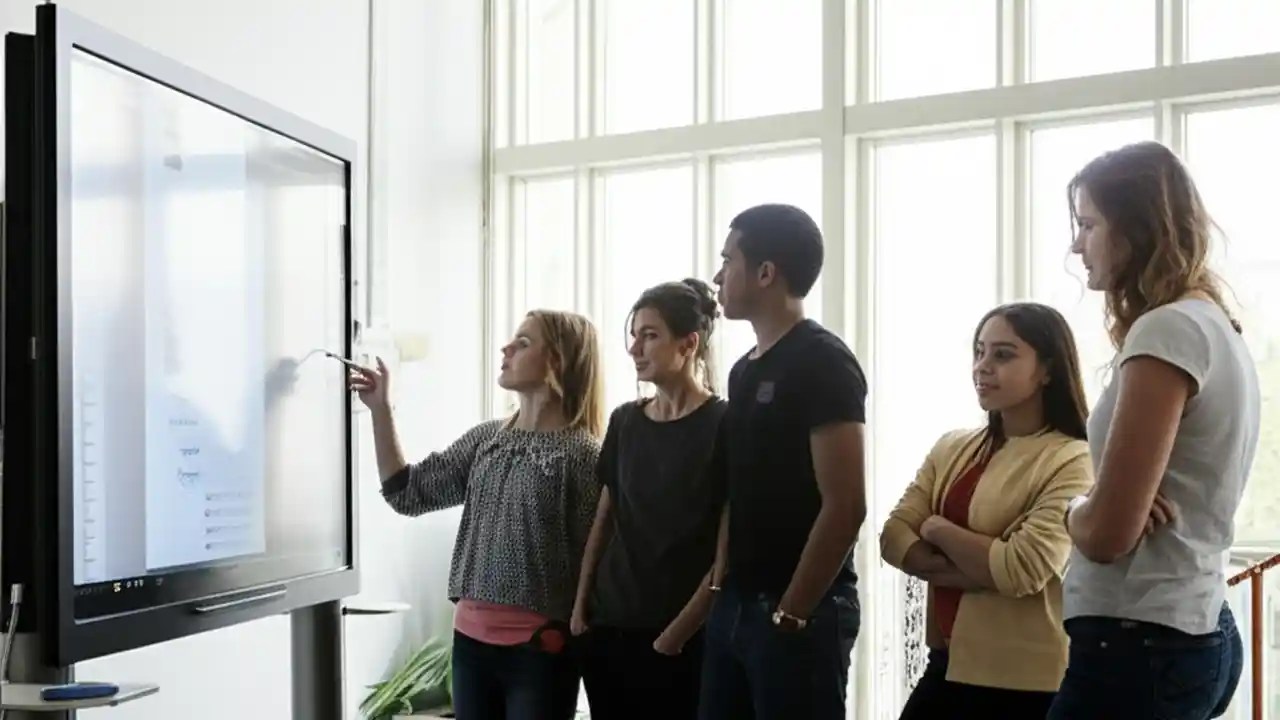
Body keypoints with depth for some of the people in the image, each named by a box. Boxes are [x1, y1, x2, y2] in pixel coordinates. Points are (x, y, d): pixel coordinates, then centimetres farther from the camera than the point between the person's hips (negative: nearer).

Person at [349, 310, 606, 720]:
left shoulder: (581, 453, -10)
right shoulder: (485, 439, 9)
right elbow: (408, 493, 11)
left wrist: (571, 634, -12)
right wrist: (379, 408, 7)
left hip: (539, 646, -6)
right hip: (472, 636, 6)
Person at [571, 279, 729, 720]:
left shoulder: (724, 426, -9)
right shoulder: (624, 421, 8)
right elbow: (603, 520, 13)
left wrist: (675, 635, -12)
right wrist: (580, 609, 6)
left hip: (681, 639, -5)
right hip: (608, 628, 5)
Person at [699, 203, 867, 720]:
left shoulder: (821, 362, -11)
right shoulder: (745, 370, 13)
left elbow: (844, 506, -18)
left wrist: (789, 614, -16)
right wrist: (726, 593, 10)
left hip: (800, 613, -8)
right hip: (734, 606, 8)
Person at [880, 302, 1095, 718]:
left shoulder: (1071, 461, -12)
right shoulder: (952, 448, 8)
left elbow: (1022, 568, -22)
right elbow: (894, 537, 0)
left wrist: (938, 529, -8)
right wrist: (978, 570, -16)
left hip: (1025, 682, -6)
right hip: (949, 664, 6)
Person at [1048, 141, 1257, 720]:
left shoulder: (1168, 331, -16)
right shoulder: (1215, 327, 13)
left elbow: (1106, 533, -20)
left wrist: (1074, 510, 1)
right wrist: (1096, 508, -4)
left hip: (1140, 644, -9)